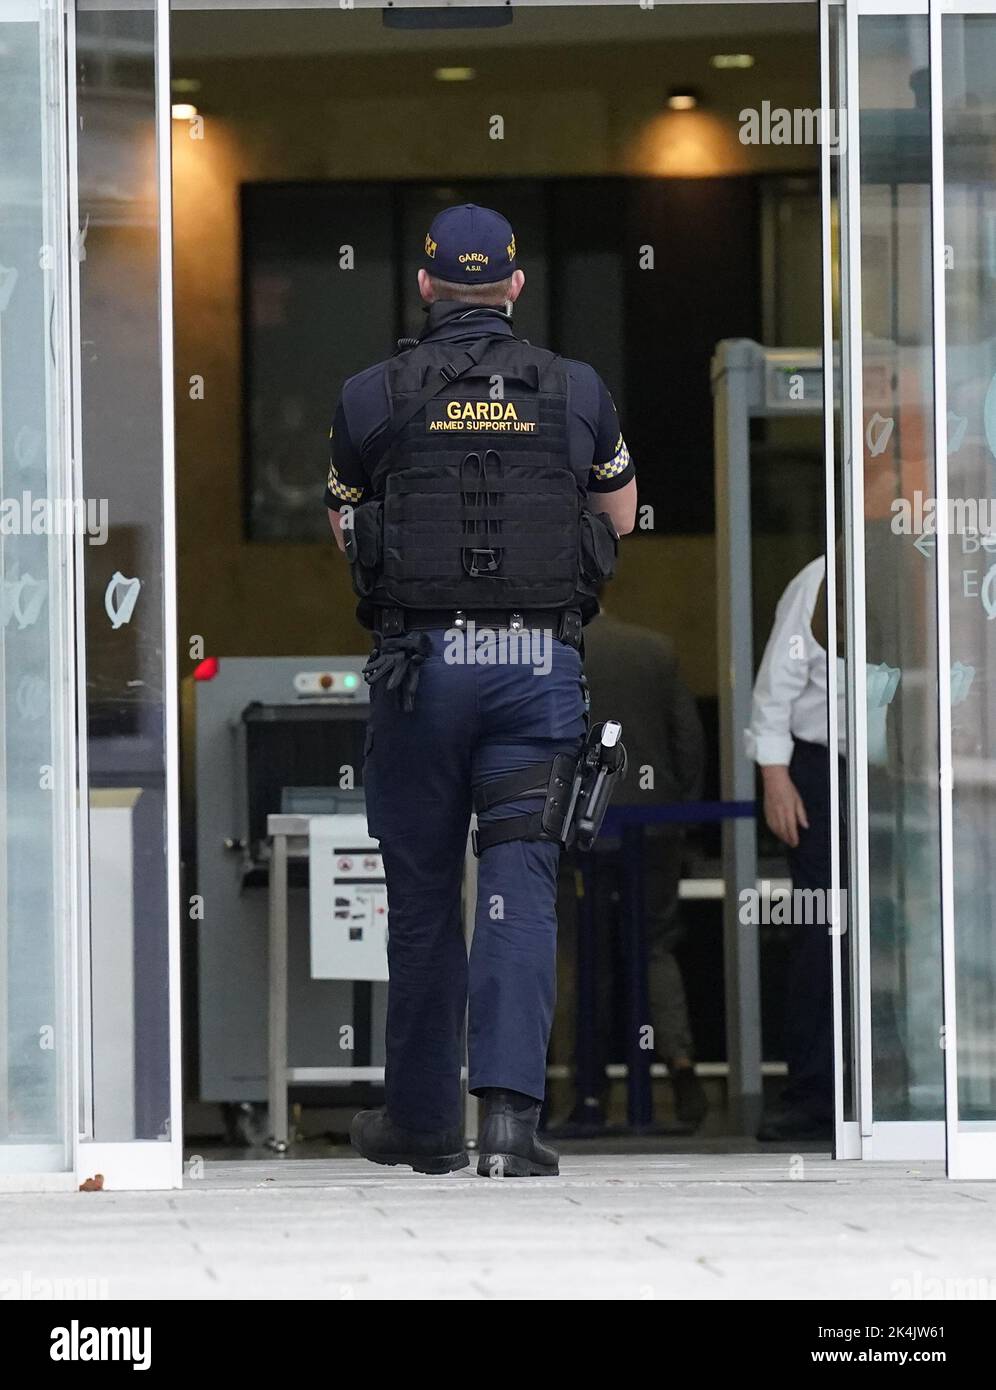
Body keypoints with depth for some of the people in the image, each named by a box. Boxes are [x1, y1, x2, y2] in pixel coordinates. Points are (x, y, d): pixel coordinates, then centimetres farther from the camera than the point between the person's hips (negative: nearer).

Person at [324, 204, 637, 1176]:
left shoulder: (372, 395, 0)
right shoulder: (575, 390, 4)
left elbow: (344, 531, 14)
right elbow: (621, 519, 19)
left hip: (418, 659, 0)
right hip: (540, 660, 0)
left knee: (420, 891, 11)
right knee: (520, 886, -3)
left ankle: (423, 1121, 21)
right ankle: (510, 1110, -18)